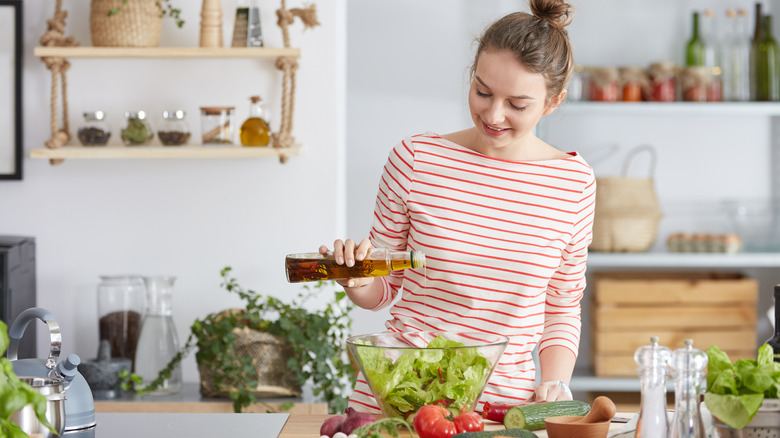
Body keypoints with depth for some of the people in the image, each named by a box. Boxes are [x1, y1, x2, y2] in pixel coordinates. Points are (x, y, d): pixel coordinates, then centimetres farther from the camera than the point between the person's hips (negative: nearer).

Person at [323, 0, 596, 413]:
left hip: (504, 400, 1)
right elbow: (383, 289, 10)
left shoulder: (574, 183, 3)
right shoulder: (414, 158, -1)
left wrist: (555, 384, -1)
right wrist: (355, 280, -12)